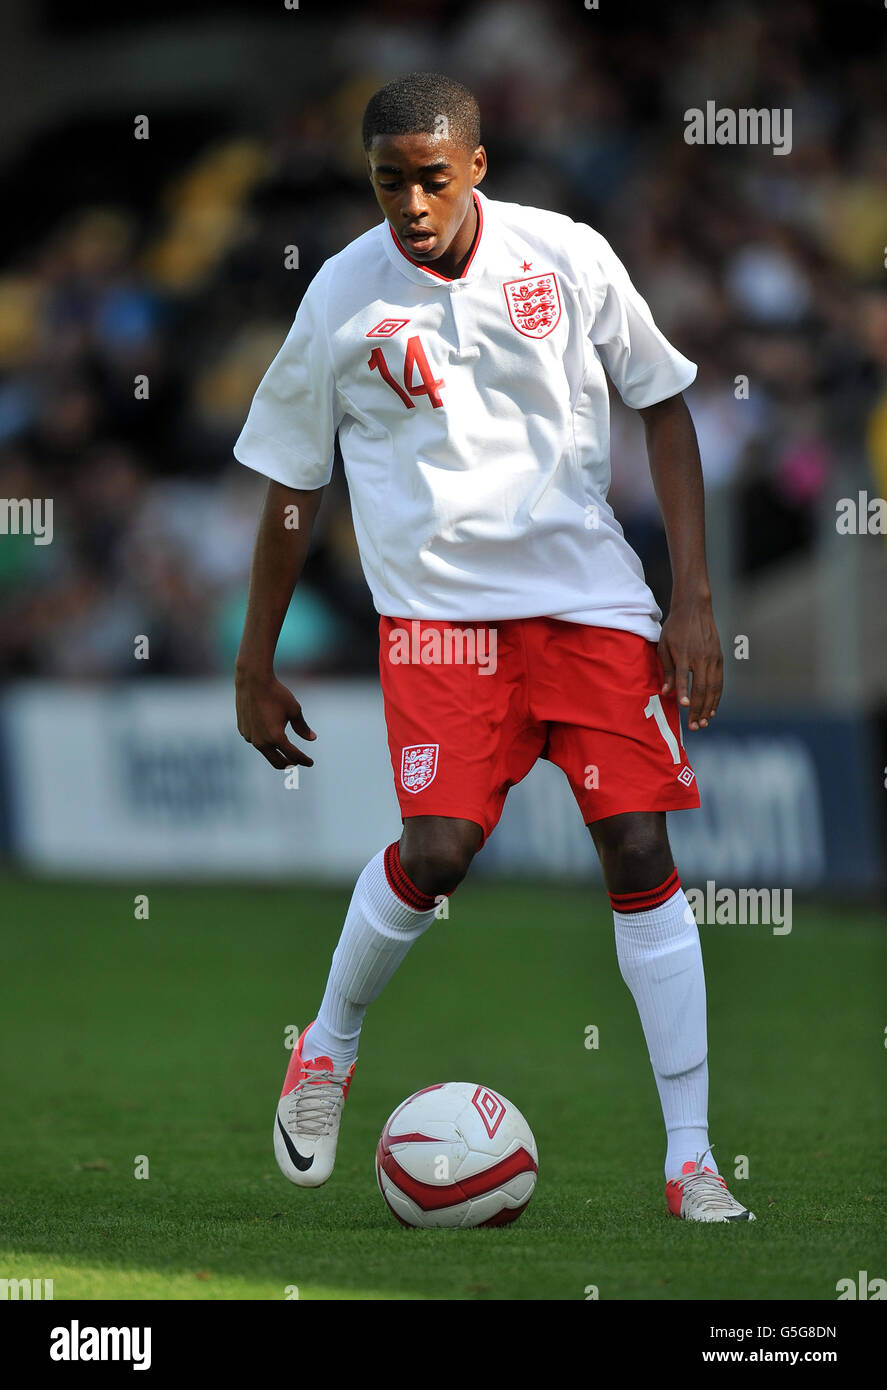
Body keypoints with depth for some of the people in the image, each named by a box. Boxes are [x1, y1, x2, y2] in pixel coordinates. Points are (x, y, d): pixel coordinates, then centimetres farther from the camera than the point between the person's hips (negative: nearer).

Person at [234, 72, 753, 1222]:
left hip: (591, 592, 1)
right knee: (438, 848, -18)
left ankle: (692, 1161, -2)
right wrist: (254, 668, 10)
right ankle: (328, 1049, 12)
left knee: (641, 849, -7)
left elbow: (663, 407, 7)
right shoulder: (342, 297, -4)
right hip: (437, 600, -1)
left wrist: (693, 602, 1)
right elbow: (292, 485, 7)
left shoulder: (568, 256, -3)